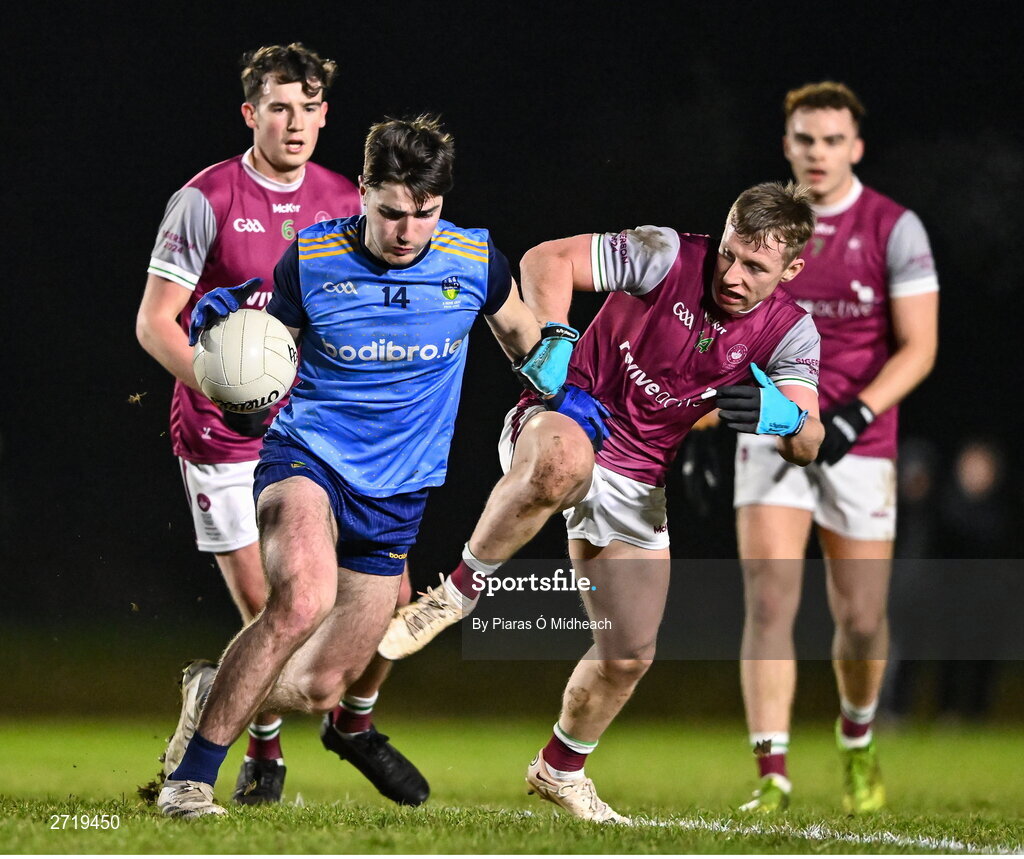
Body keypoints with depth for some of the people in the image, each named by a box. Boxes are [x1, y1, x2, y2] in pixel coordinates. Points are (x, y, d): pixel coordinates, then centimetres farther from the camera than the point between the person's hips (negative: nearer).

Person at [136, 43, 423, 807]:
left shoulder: (346, 202, 5)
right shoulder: (206, 200, -8)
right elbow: (154, 322, -9)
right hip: (224, 439, -4)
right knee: (268, 616, -5)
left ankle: (355, 724, 25)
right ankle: (264, 751, 22)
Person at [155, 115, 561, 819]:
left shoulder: (475, 262, -4)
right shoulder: (310, 259, -9)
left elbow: (522, 332, 19)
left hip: (396, 499, 4)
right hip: (307, 460, -4)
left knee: (321, 690, 3)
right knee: (303, 597, -35)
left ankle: (212, 697, 36)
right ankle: (191, 779, -24)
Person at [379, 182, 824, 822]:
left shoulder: (791, 332, -3)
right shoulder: (669, 257, -15)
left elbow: (808, 444, -8)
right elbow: (547, 260, -14)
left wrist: (782, 416, -31)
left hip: (636, 490, 5)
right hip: (570, 422, -5)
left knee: (629, 656, 5)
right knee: (562, 462, -44)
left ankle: (560, 771, 34)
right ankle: (460, 591, -24)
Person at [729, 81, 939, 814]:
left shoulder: (895, 229, -4)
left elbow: (919, 348, -7)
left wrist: (857, 411, -21)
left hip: (858, 443, -1)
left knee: (861, 618, 4)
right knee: (769, 602, -14)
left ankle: (858, 740, 33)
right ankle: (772, 774, -16)